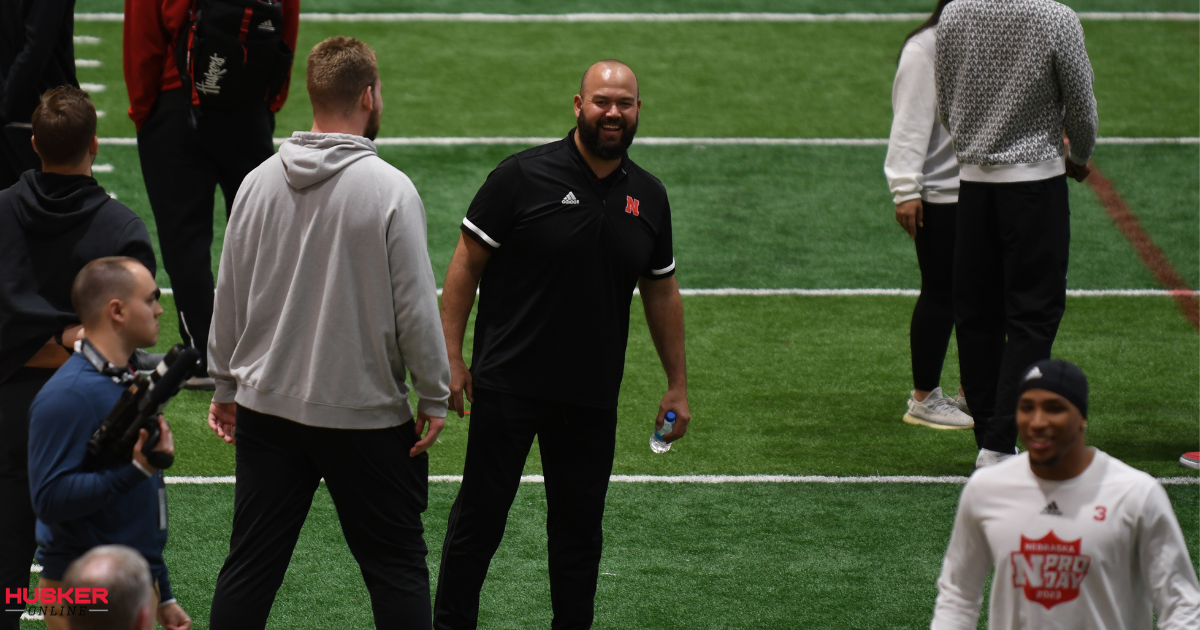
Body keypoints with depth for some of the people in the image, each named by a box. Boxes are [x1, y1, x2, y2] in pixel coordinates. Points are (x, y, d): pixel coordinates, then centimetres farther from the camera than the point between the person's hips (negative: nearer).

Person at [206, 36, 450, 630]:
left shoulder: (259, 182, 1)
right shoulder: (390, 190, -14)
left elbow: (228, 297, 8)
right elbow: (416, 306, -12)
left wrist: (225, 386, 19)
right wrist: (433, 397, -1)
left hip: (265, 407, 4)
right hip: (366, 412, -4)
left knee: (251, 565, 10)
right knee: (396, 564, 6)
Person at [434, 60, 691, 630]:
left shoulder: (648, 197, 7)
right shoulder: (523, 177, -8)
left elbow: (661, 291, 16)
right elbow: (466, 264, -4)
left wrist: (677, 384, 17)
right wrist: (451, 356, -8)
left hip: (592, 399, 4)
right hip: (507, 386, -4)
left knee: (580, 524, 10)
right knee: (480, 515, 2)